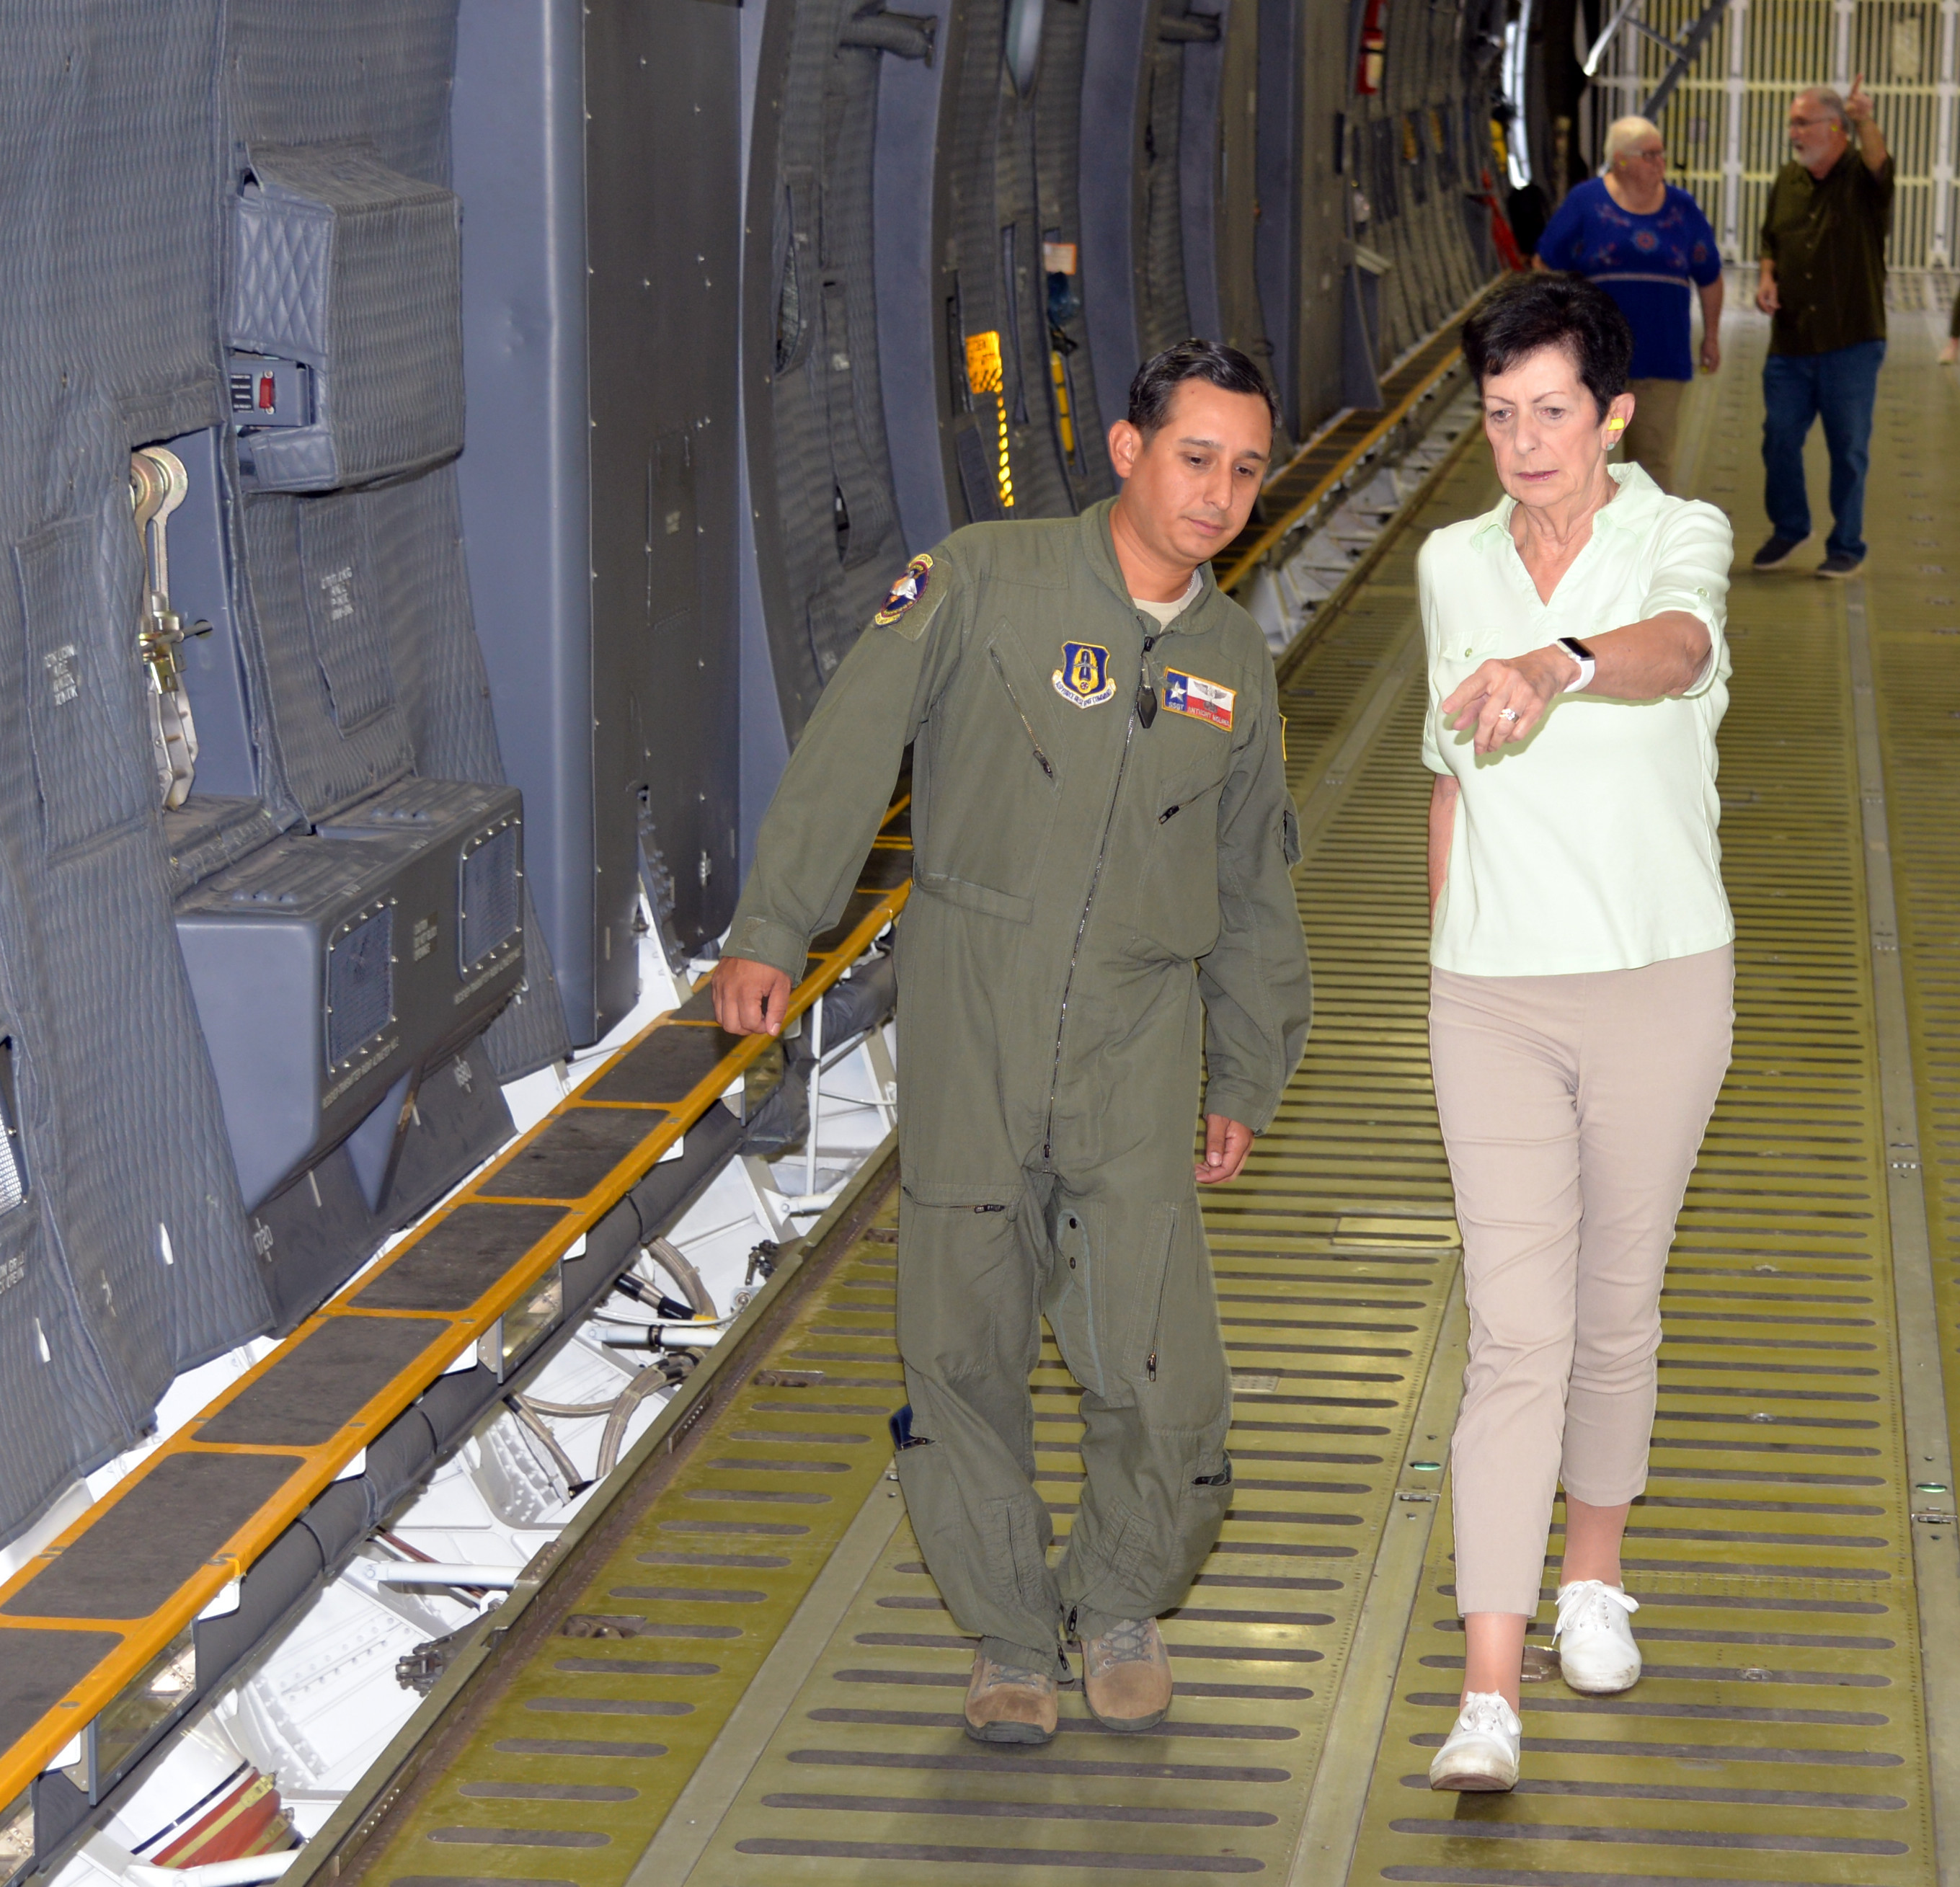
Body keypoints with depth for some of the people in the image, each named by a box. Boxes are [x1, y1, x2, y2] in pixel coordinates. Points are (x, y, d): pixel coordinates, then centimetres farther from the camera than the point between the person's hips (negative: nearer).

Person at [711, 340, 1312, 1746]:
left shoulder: (1236, 659, 10)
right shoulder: (983, 583, -3)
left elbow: (1254, 888, 19)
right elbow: (851, 749, -3)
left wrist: (1248, 1081, 20)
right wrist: (773, 931, -7)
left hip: (1138, 1034, 2)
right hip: (970, 1012, -2)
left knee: (1159, 1367, -7)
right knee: (965, 1350, 3)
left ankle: (1123, 1606, 19)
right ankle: (1011, 1639, 20)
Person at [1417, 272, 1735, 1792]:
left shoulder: (1680, 536, -7)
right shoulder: (1454, 566, 5)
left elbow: (1679, 644, -32)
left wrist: (1558, 663, -54)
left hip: (1661, 981, -2)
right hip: (1497, 989, 2)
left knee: (1617, 1303, 13)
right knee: (1515, 1335, -6)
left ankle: (1595, 1575, 37)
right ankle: (1488, 1697, -10)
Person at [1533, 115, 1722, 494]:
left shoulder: (1682, 209, 6)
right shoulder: (1587, 202, -2)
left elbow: (1710, 277, 16)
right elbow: (1545, 266, 0)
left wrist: (1711, 336, 17)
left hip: (1661, 358, 2)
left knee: (1654, 456, 3)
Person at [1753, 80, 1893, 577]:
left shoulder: (1861, 177, -6)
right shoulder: (1787, 181, 10)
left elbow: (1879, 162, -30)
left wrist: (1866, 121, -50)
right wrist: (1767, 278, 0)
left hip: (1851, 344, -5)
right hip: (1790, 343, 5)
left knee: (1849, 447, 2)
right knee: (1779, 438, 6)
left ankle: (1847, 546, 14)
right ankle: (1789, 528, 26)